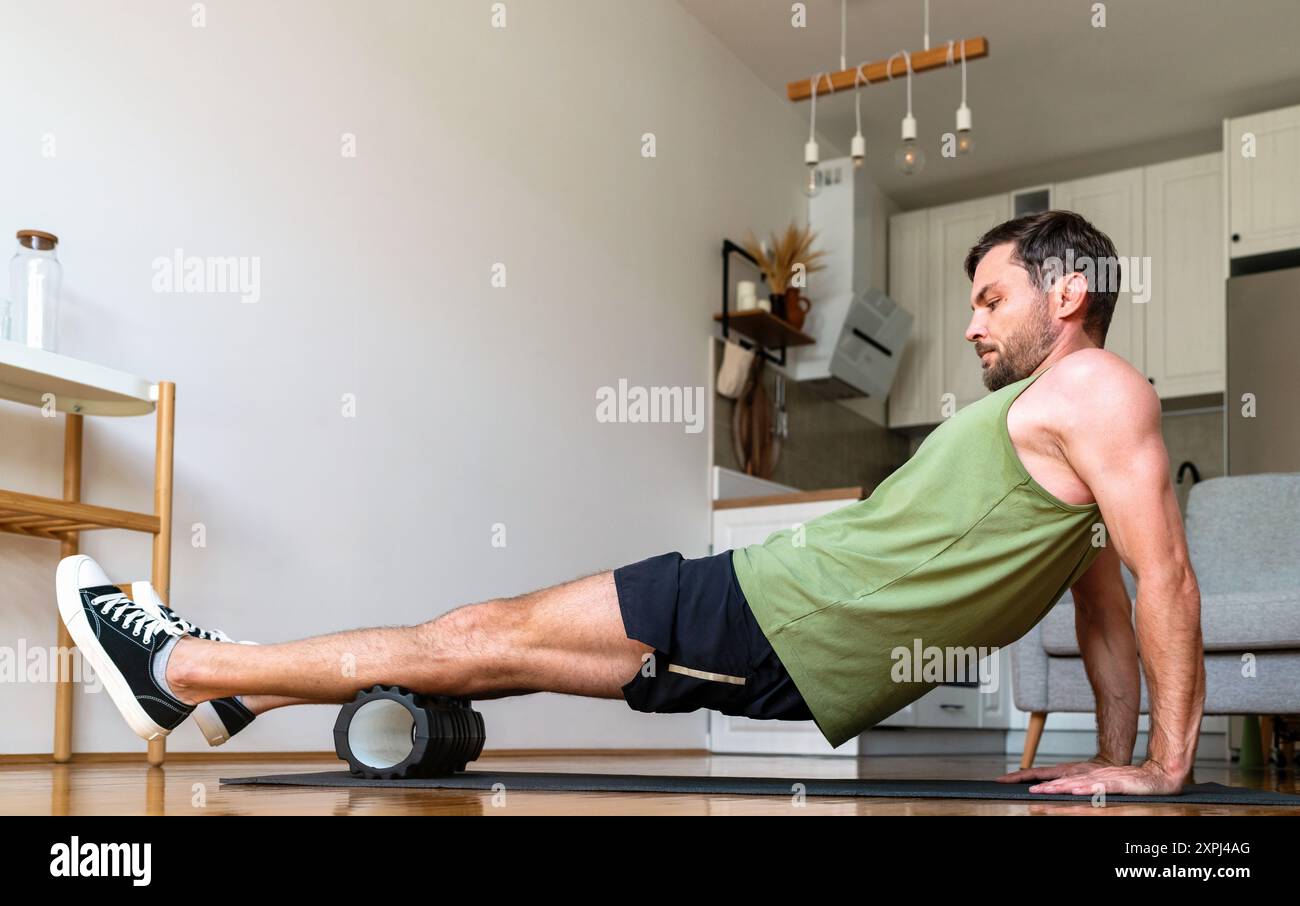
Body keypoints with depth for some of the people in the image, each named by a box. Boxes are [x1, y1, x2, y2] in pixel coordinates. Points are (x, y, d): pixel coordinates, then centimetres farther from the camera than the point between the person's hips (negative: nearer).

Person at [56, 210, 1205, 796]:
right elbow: (1105, 603, 23)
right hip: (795, 617, 9)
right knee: (503, 640, 11)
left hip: (796, 621, -9)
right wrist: (1111, 754, 18)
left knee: (490, 636, -4)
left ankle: (179, 668, 8)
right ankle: (218, 687, 22)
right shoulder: (1049, 415, 22)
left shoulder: (1093, 389, -7)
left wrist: (1165, 765, -16)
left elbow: (1165, 574, -16)